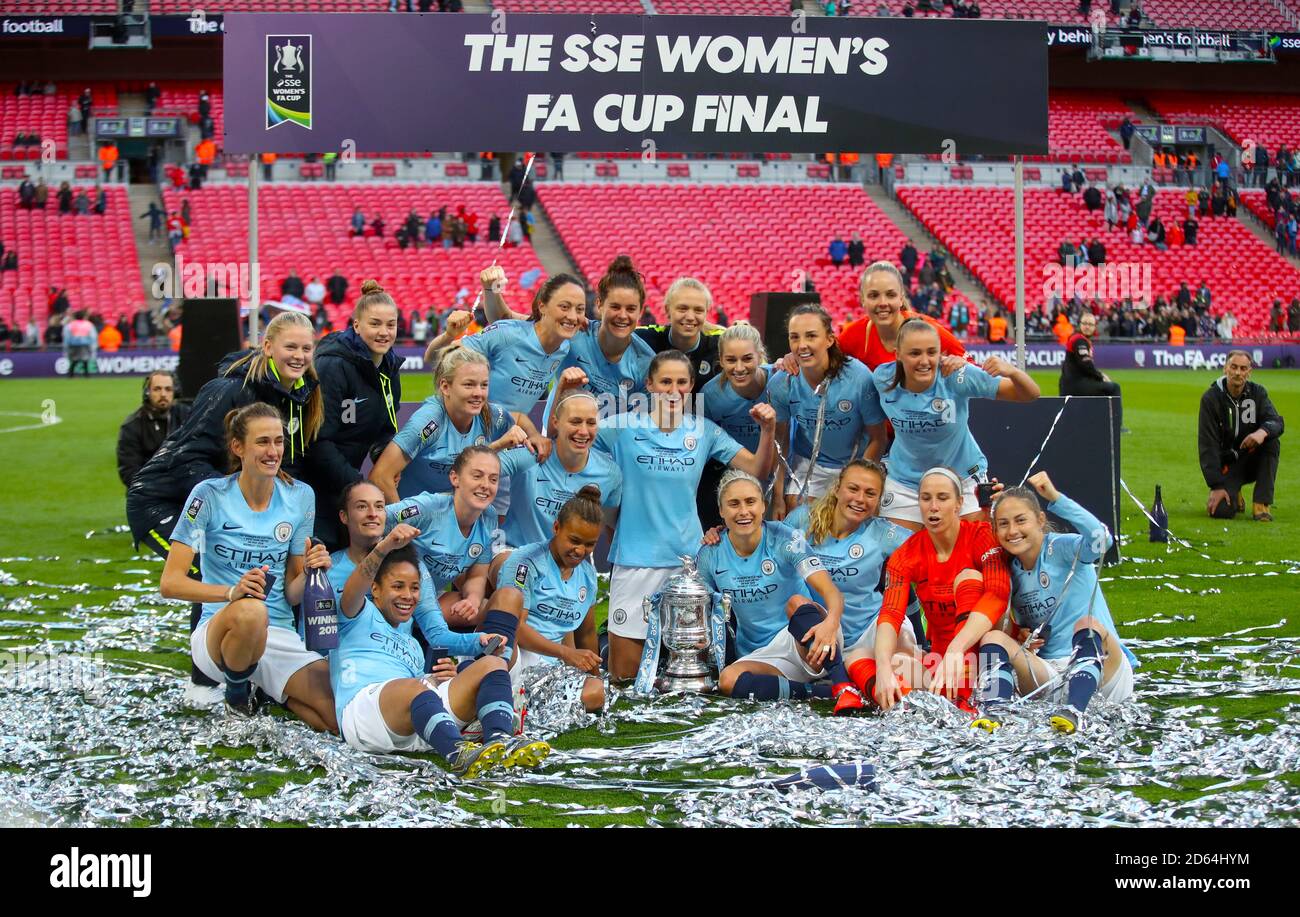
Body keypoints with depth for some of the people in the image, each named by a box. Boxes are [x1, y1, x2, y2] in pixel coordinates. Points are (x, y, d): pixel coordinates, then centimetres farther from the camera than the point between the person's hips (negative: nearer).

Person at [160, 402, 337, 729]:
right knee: (250, 611, -42)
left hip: (281, 637, 4)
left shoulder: (300, 497, 5)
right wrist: (233, 592, -28)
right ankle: (237, 691, -6)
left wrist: (309, 573, -14)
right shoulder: (210, 495, -6)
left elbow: (292, 594, 9)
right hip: (218, 634, -4)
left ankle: (272, 692, 13)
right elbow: (170, 583, -12)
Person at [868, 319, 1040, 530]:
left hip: (964, 478, -1)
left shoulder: (958, 376, -25)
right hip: (906, 480, 1)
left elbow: (1029, 394, -25)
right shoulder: (883, 378, -18)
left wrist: (1011, 372, -43)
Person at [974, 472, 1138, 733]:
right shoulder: (1013, 573, 11)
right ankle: (992, 710, -40)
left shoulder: (1062, 548, -6)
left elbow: (1101, 540, -30)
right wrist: (1022, 638, 0)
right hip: (1048, 678, 5)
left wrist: (1055, 497, -33)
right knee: (993, 636, -14)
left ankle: (1074, 709, -53)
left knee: (1088, 623, -34)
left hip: (1102, 673, -5)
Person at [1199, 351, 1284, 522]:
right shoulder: (1211, 398, -10)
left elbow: (1276, 422, -16)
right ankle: (1234, 498, 15)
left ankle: (1262, 504, -20)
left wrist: (1262, 431, -43)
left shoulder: (1258, 392, -1)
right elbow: (1207, 445, -14)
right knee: (1222, 511, -26)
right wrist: (1216, 486, -22)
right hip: (1226, 464, -3)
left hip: (1253, 459, 3)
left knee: (1272, 442, -28)